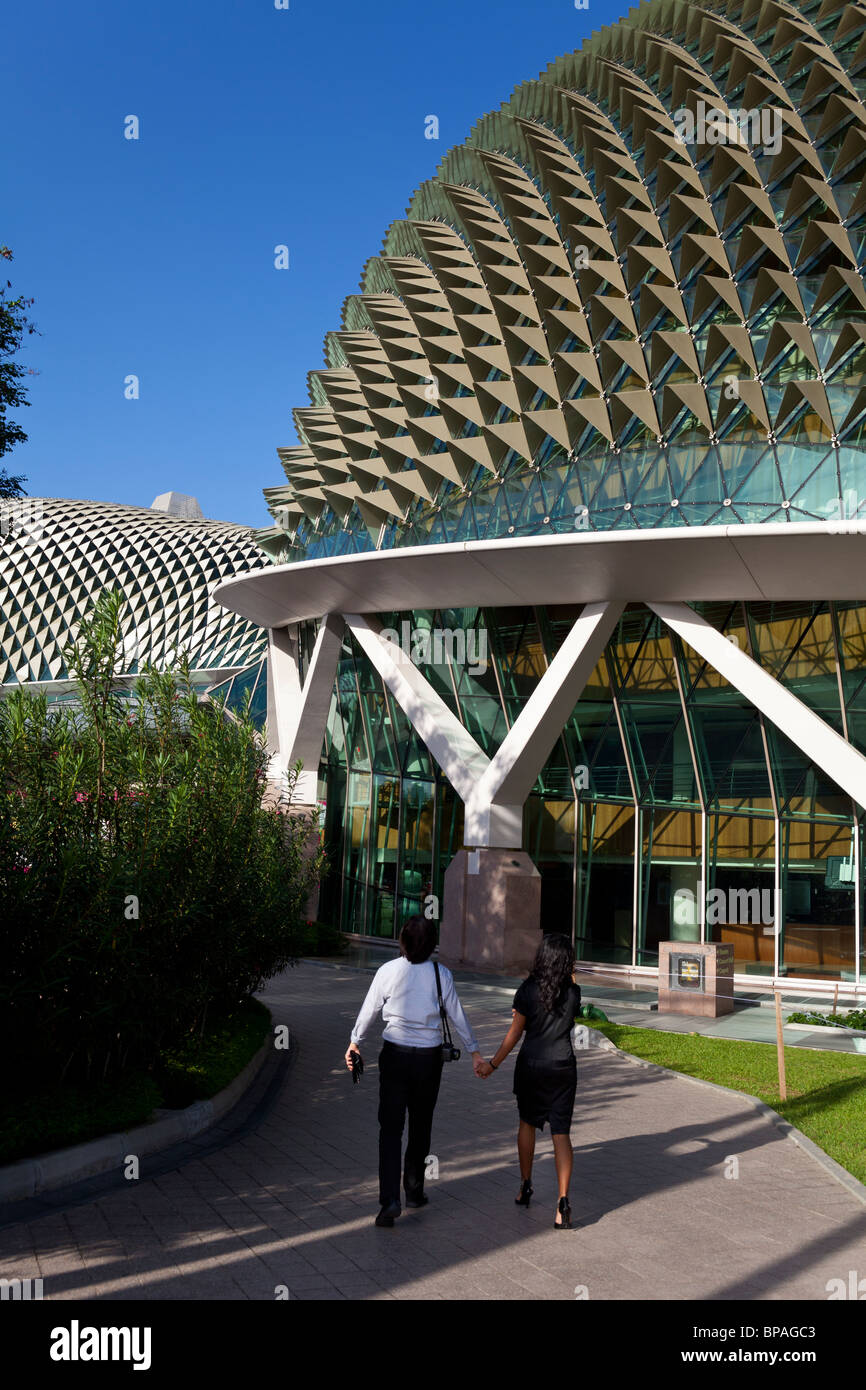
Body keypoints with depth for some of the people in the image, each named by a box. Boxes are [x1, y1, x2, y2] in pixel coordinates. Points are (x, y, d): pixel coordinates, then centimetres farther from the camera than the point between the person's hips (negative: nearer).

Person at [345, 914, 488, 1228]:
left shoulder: (388, 971, -6)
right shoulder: (441, 974, -5)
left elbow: (368, 1011, 3)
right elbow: (457, 1017, 3)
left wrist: (355, 1043, 19)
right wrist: (475, 1053, 14)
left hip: (394, 1054, -1)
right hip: (429, 1056, 1)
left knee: (390, 1127, 1)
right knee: (421, 1126, 16)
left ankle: (390, 1199, -9)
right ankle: (414, 1192, 27)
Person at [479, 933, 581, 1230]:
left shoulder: (528, 990, -11)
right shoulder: (573, 993, -6)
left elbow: (514, 1034, -5)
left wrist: (493, 1064, 5)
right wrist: (567, 971, 13)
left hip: (531, 1065, -1)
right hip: (563, 1067, 1)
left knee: (528, 1123, 21)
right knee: (561, 1132, 1)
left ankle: (525, 1186, 31)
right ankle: (563, 1199, -11)